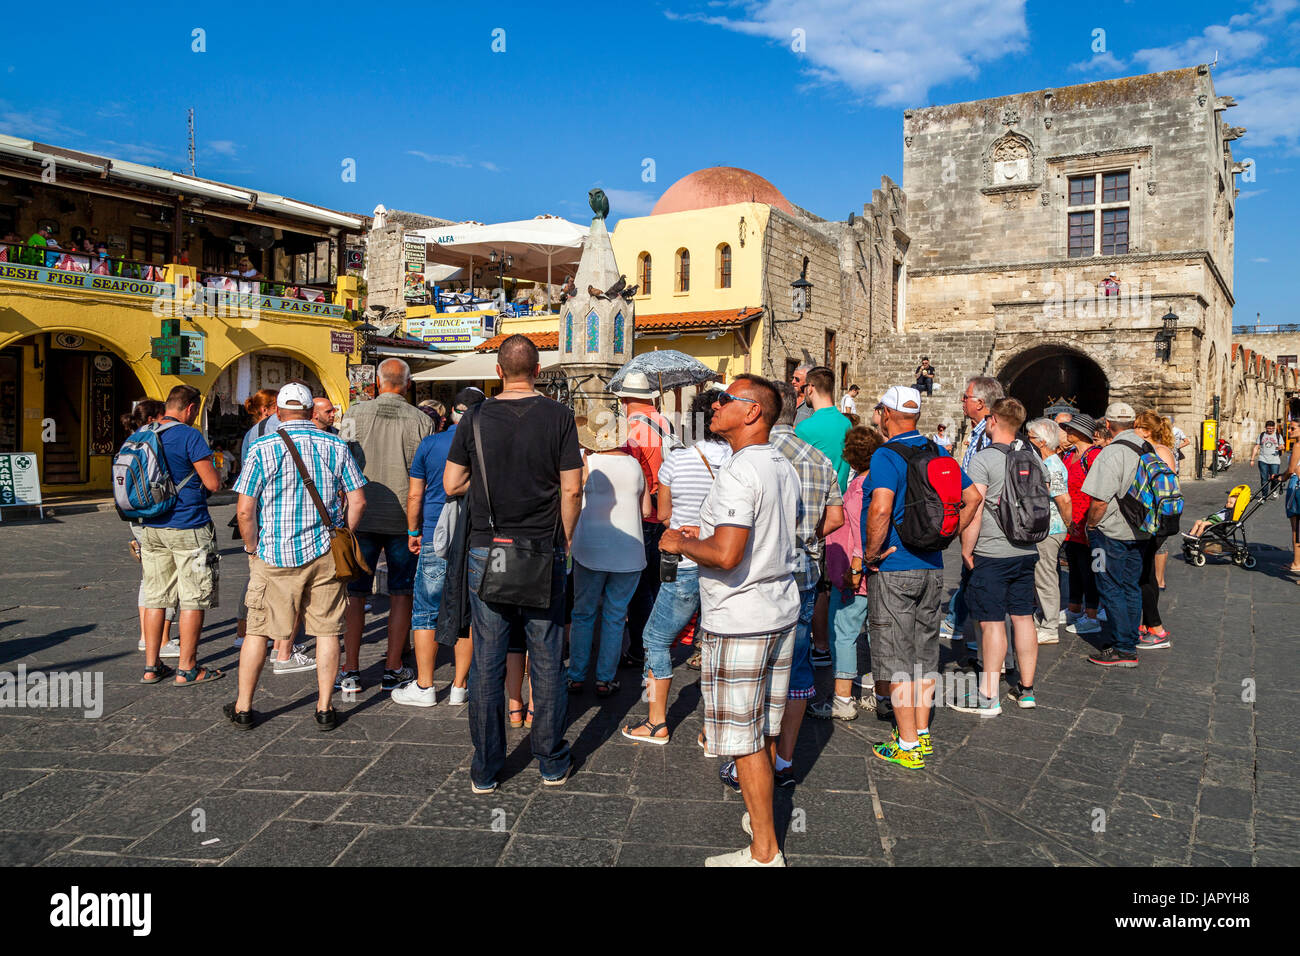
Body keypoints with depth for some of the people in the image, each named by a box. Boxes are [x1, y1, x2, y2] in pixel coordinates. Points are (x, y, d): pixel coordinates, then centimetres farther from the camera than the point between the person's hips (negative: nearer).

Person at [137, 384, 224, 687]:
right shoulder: (190, 435, -13)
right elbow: (213, 483, -14)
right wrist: (207, 476, 7)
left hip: (151, 528, 7)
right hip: (188, 528, -7)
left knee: (155, 597, 13)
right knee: (193, 599, 1)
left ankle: (151, 666, 18)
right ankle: (187, 669, 6)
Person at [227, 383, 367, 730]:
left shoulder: (263, 448, -5)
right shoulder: (335, 446, 1)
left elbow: (244, 510, -8)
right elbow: (358, 500, 0)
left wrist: (252, 549, 5)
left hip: (274, 555, -1)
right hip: (324, 554, 1)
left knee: (258, 631, 11)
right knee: (327, 630, 9)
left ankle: (243, 708, 21)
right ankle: (324, 709, 12)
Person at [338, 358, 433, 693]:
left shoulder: (356, 413, -2)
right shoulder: (421, 420, -1)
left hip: (362, 515, 0)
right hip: (405, 518, 0)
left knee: (355, 592, 8)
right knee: (401, 593, 9)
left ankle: (351, 671, 10)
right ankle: (393, 670, 13)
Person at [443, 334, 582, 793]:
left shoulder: (476, 418, -1)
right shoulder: (558, 416, -5)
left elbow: (451, 484, 2)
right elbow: (572, 488, -6)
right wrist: (566, 537, 7)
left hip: (487, 551, 1)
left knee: (487, 660, 9)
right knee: (546, 660, 10)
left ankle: (485, 768, 17)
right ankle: (552, 762, 21)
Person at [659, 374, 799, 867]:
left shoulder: (739, 472, -21)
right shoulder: (784, 467, 8)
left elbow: (726, 555, -30)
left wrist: (681, 543, -11)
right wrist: (707, 531, 19)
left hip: (739, 621, -9)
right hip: (781, 609, 9)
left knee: (744, 737, 1)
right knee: (765, 727, 20)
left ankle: (764, 852, 11)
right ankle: (761, 816, 36)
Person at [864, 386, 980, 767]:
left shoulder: (886, 455, -15)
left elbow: (880, 508, -30)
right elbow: (973, 497, 13)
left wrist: (870, 554, -18)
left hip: (893, 569, -7)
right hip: (932, 568, 7)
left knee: (897, 659, 1)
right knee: (924, 654, 16)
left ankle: (907, 746, 7)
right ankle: (922, 732, 27)